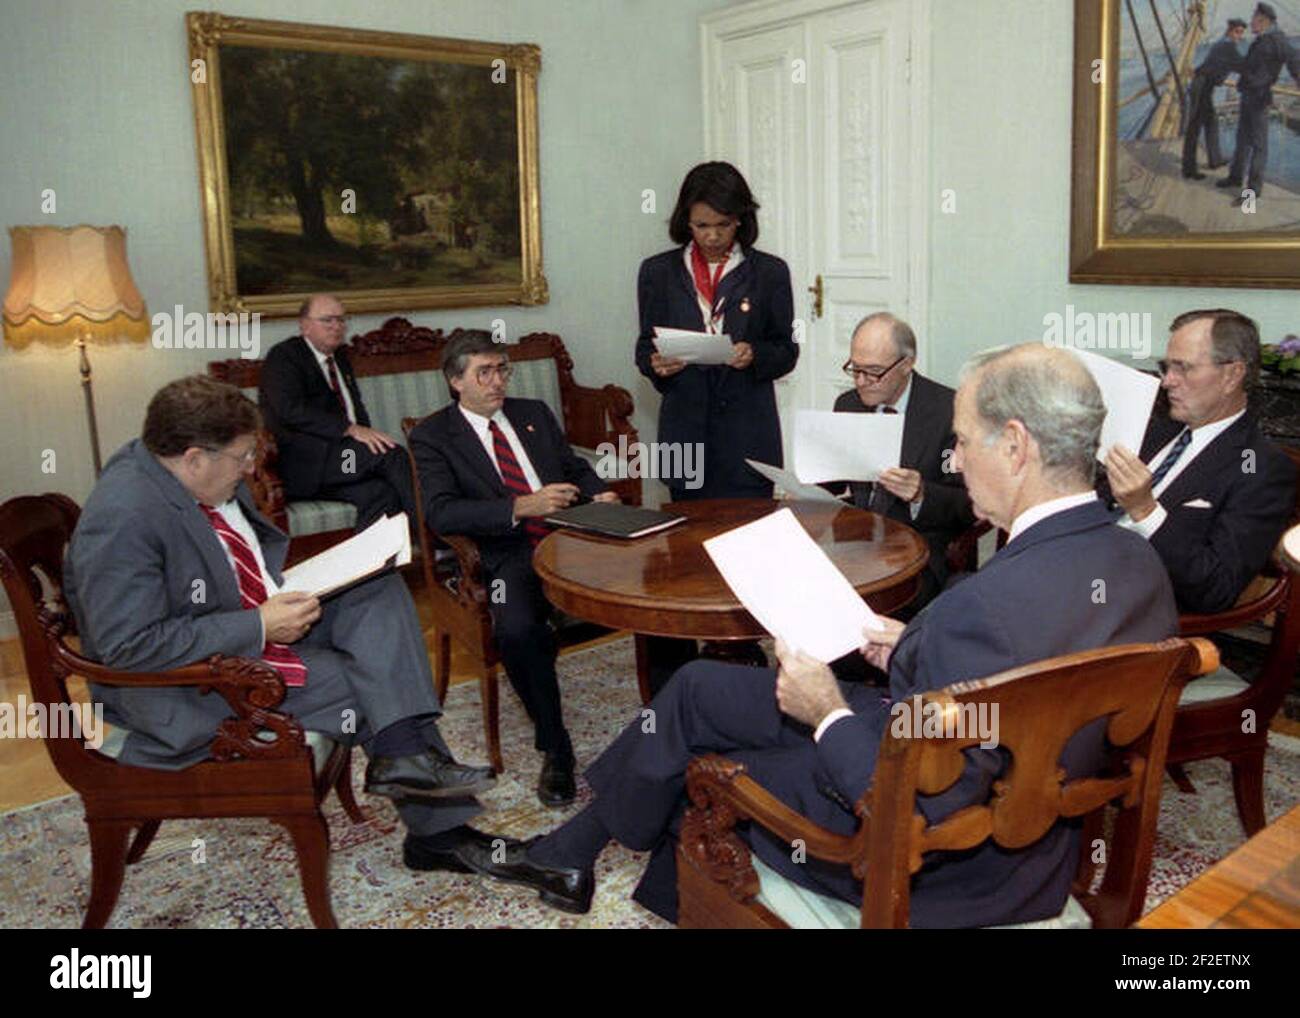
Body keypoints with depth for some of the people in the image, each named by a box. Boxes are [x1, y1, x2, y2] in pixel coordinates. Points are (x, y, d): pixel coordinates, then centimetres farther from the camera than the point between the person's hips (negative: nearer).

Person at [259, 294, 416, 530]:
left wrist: (368, 435, 2)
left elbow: (356, 407, 26)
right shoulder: (283, 356, -1)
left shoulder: (339, 357, 24)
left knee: (381, 494, -27)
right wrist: (351, 429, -25)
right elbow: (292, 410, -17)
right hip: (299, 465, -7)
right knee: (392, 454, -26)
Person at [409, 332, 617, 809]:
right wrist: (522, 507, -20)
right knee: (517, 630, -35)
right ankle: (555, 750, -14)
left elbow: (576, 467, 27)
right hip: (507, 558, -4)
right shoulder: (432, 436, 5)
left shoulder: (534, 413, 21)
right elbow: (440, 513, -10)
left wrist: (599, 495, 3)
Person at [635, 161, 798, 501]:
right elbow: (645, 347, 10)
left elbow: (787, 351, 6)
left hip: (749, 434, -1)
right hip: (685, 431, 1)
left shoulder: (769, 272, 4)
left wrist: (755, 355, -14)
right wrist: (656, 364, -12)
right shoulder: (658, 271, 7)